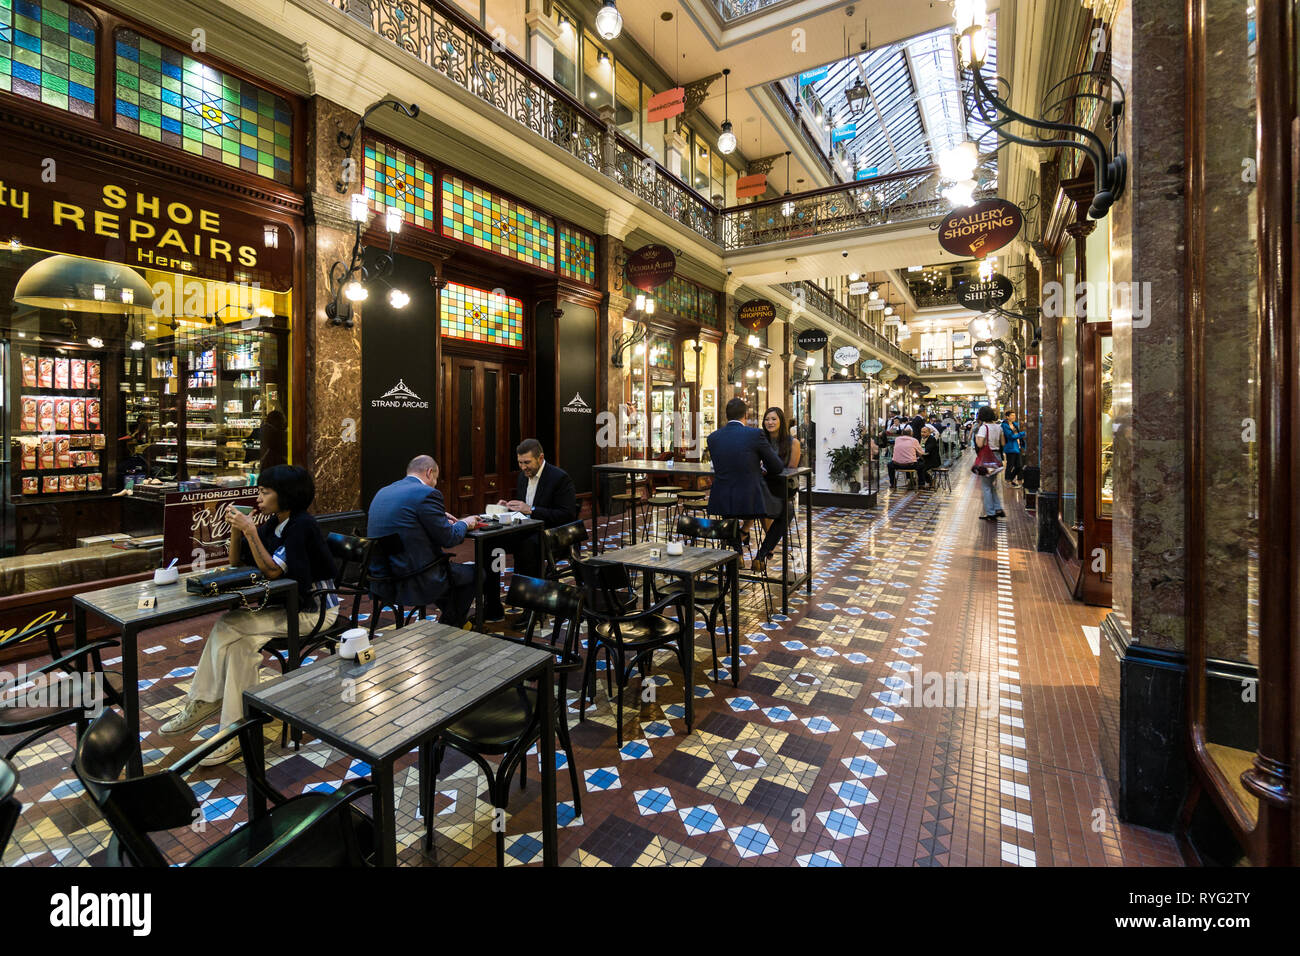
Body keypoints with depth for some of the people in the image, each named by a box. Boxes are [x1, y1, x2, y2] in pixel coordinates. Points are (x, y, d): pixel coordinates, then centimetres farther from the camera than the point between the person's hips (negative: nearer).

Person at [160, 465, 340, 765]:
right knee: (241, 642, -12)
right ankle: (238, 729, -2)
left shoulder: (302, 525, -17)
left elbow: (272, 571, -21)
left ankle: (204, 702, 1)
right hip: (289, 605, 8)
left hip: (314, 611, -8)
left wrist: (250, 531, -23)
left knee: (228, 625, -15)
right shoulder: (274, 524, 9)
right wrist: (237, 530, -2)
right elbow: (235, 562, 14)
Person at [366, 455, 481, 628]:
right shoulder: (427, 493, -15)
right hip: (413, 584, -9)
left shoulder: (383, 492, 11)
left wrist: (441, 518, 24)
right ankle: (448, 628, 27)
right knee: (473, 572, 12)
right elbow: (448, 539, -11)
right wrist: (464, 523, 8)